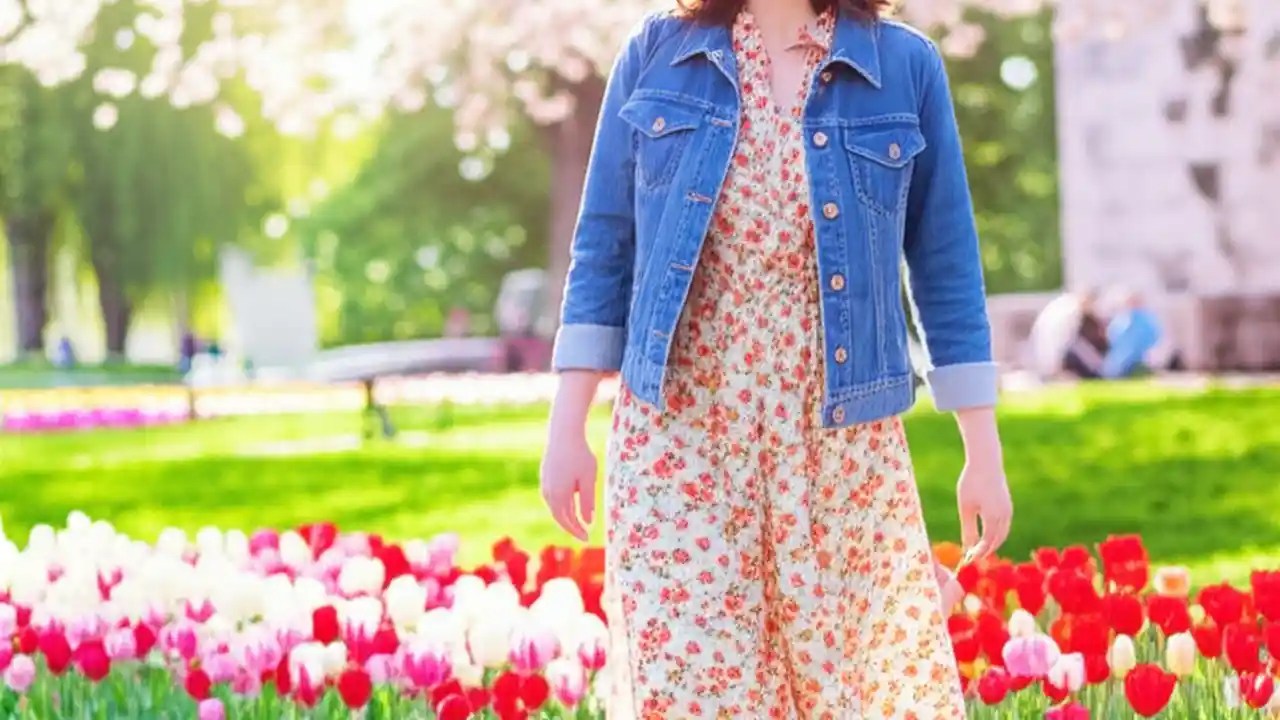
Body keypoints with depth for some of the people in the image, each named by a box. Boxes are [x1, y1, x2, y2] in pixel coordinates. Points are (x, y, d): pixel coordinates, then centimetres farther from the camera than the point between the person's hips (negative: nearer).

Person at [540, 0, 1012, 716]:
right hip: (679, 437, 0)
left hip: (842, 443, 0)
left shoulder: (906, 66, 2)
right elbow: (605, 248, 6)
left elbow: (947, 266, 4)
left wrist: (985, 454, 2)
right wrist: (567, 426, 1)